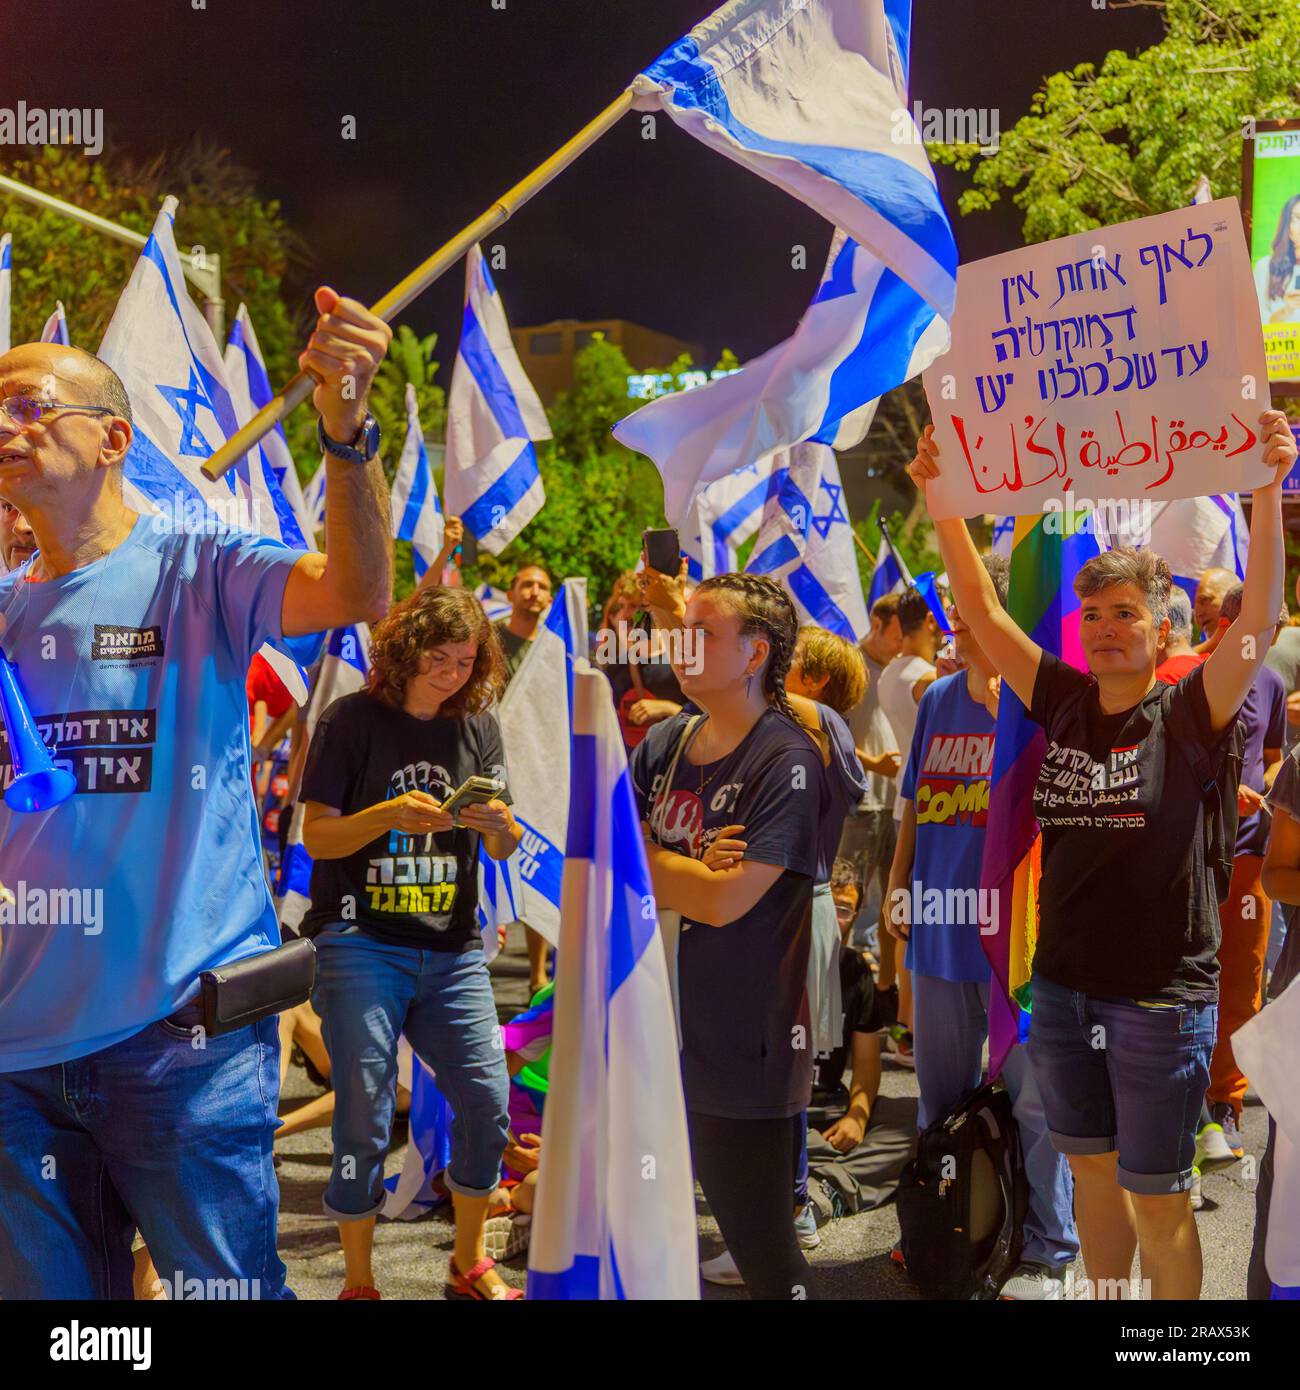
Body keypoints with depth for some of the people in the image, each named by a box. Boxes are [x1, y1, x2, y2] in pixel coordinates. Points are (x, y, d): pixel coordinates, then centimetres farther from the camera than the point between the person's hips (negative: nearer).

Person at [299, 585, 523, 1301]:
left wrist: (498, 824, -14)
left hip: (453, 948, 4)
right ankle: (357, 1282, 13)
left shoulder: (478, 726, 9)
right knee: (365, 1118, -4)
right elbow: (318, 837, -5)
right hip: (361, 940, -4)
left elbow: (508, 848, 9)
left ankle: (470, 1263, 20)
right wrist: (388, 816, -22)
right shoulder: (354, 718, -3)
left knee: (487, 1101, -1)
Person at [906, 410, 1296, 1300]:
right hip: (1064, 985, 4)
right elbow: (982, 608, 2)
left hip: (1162, 995, -4)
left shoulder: (1189, 716, -9)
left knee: (1156, 1195, 6)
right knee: (1092, 1167, 18)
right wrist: (940, 498, -5)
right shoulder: (1064, 703, 2)